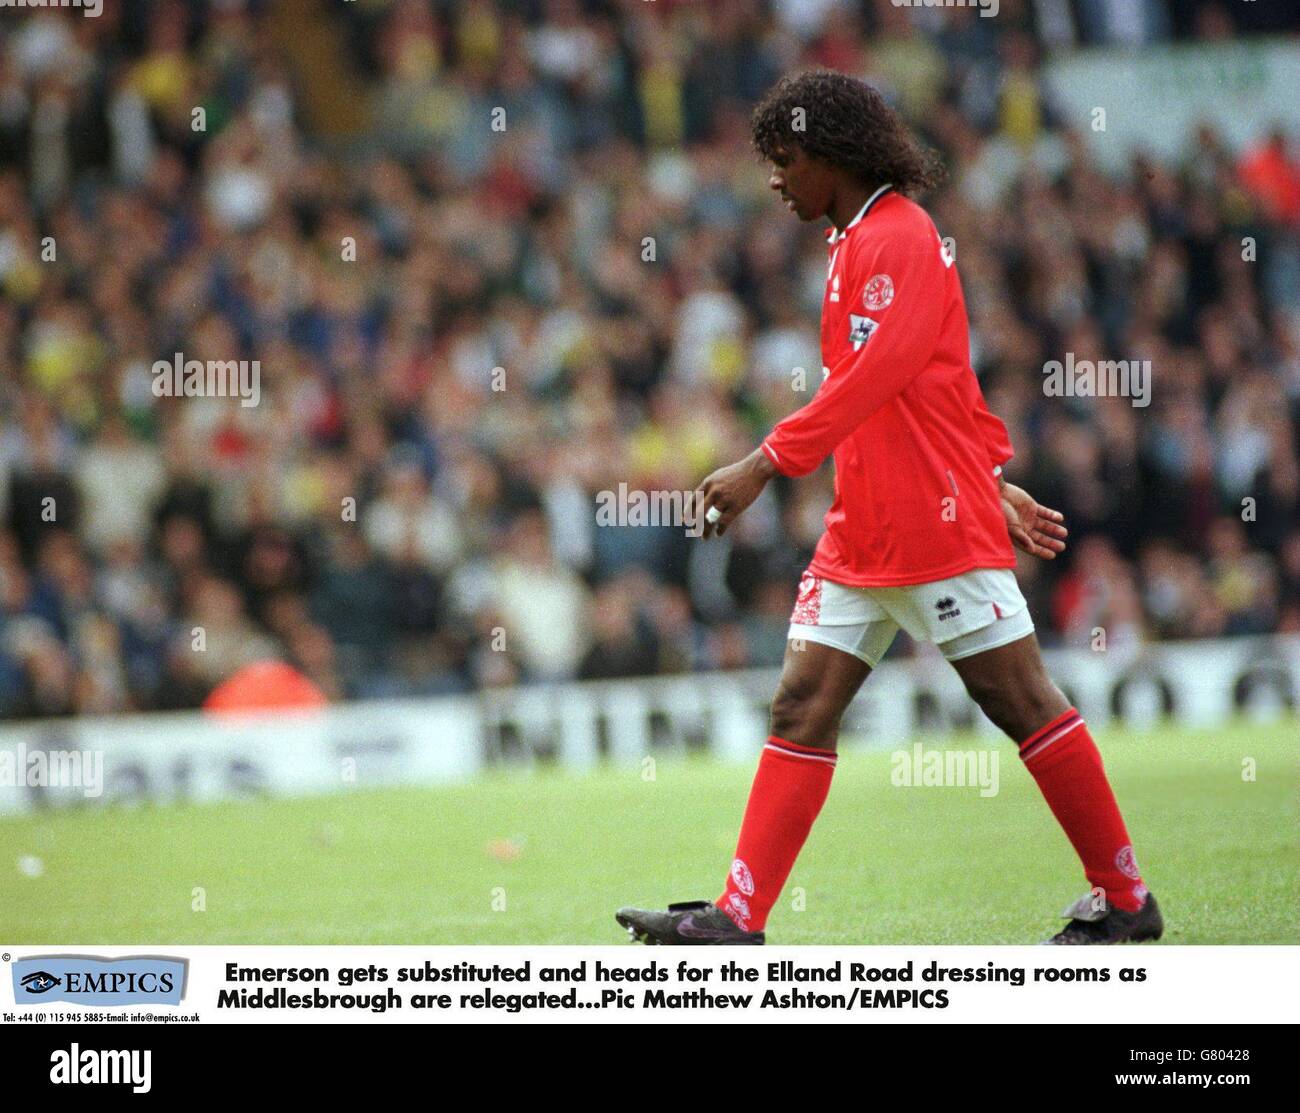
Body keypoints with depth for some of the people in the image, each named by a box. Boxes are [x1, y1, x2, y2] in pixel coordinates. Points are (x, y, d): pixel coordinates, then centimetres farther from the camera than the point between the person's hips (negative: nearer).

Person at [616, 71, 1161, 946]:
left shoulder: (898, 237, -12)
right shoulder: (856, 245, 19)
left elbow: (877, 374, -25)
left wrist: (766, 463, -28)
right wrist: (994, 478, 24)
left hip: (937, 528, -9)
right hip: (860, 536, 9)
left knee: (1020, 701, -3)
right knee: (803, 706, 0)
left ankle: (1125, 900, 6)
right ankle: (740, 914, -5)